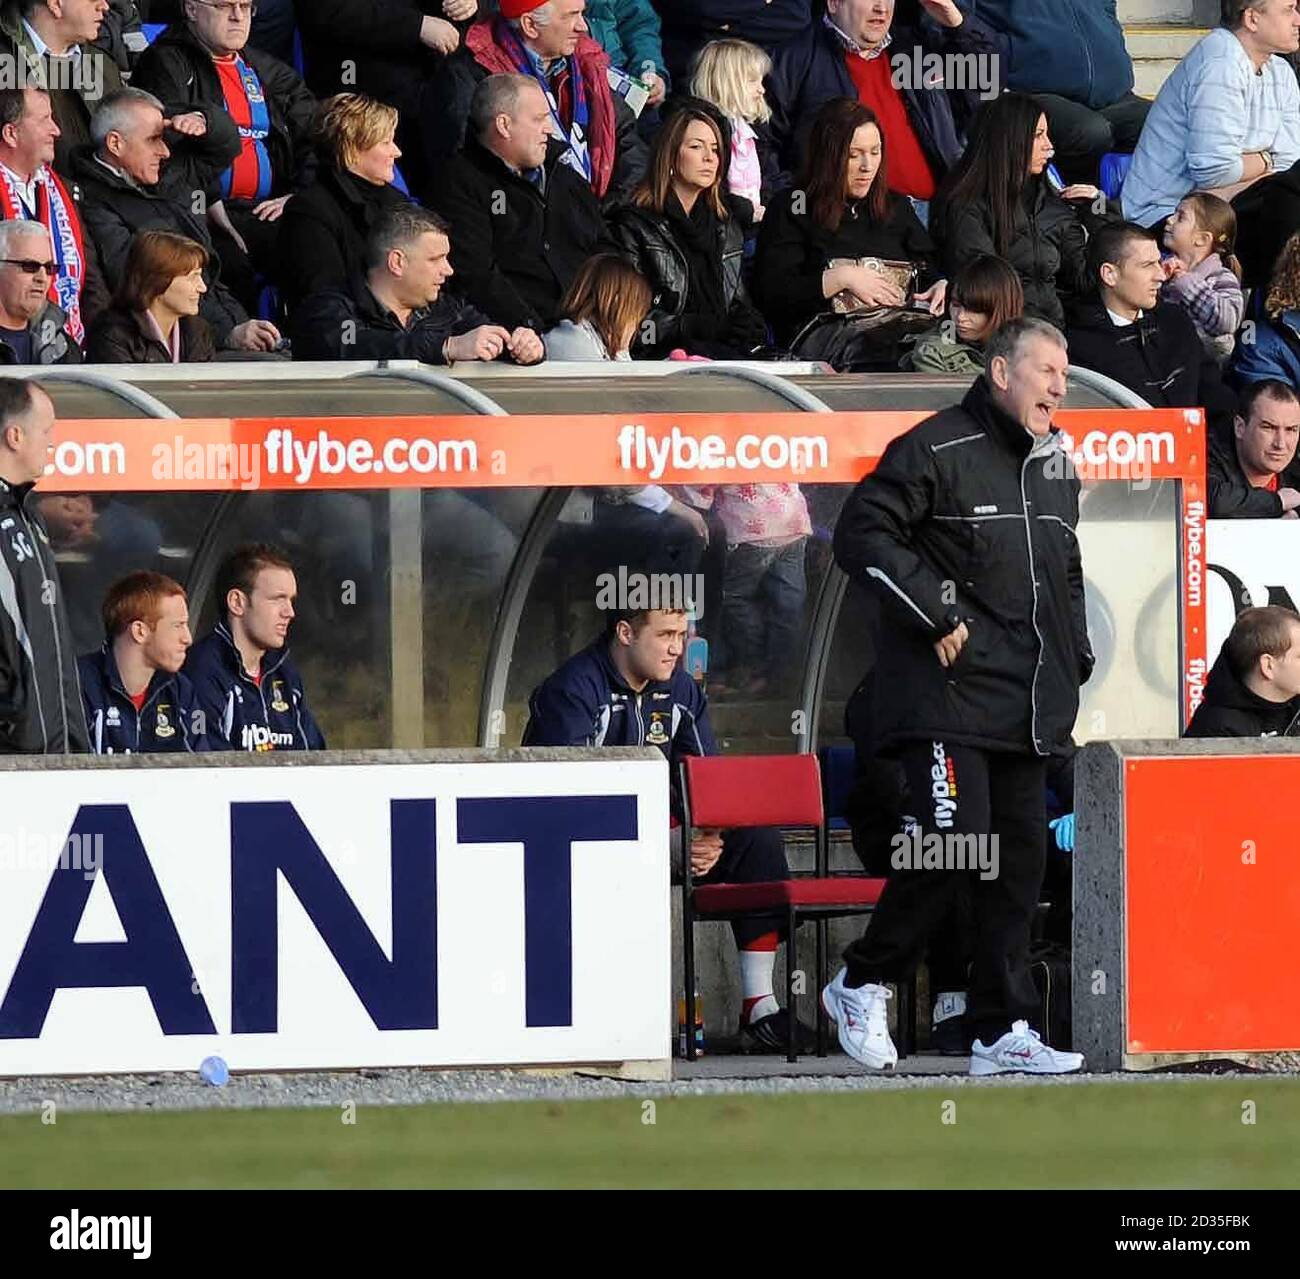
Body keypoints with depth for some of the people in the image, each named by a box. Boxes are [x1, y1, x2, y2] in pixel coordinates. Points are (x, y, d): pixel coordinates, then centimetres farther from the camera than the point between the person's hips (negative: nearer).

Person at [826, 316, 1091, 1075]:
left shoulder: (1055, 466, 18)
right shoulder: (939, 450, -7)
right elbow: (862, 535, -15)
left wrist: (1075, 664, 20)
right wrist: (937, 613, -16)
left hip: (1027, 706, 8)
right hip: (949, 694, -8)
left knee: (1020, 859, 3)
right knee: (956, 844, -16)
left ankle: (1004, 1032, 7)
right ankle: (862, 985, 3)